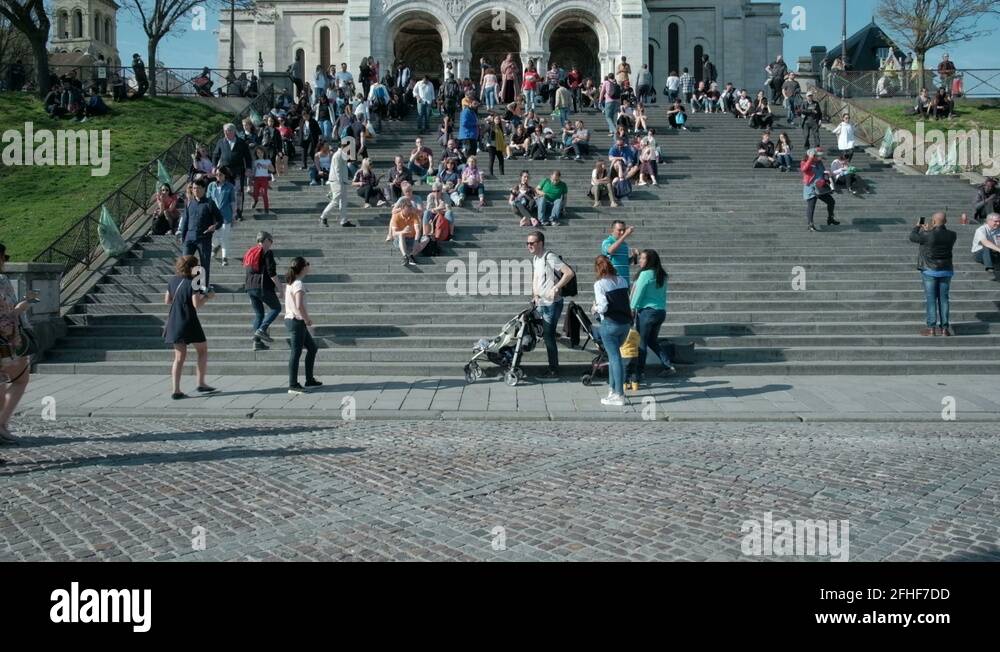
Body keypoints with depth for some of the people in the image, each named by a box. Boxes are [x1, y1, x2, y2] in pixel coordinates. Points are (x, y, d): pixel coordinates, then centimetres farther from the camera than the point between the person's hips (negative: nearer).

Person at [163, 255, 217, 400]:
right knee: (202, 350, 13)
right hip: (189, 322, -6)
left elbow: (167, 301, 14)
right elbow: (197, 304, -19)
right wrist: (208, 297, -4)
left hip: (174, 322, 6)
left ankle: (176, 390, 2)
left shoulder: (173, 281, 6)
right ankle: (201, 384, 13)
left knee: (179, 357, 9)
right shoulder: (193, 283, -13)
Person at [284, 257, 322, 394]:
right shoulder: (298, 285, -17)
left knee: (312, 347, 17)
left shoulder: (290, 283, 12)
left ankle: (309, 380, 22)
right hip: (297, 322, -10)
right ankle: (293, 385, 0)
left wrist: (306, 319, 12)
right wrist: (307, 320, -13)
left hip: (290, 319, 10)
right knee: (296, 353, -4)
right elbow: (299, 306, -26)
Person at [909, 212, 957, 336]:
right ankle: (944, 328, 8)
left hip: (930, 271, -4)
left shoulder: (928, 236, -17)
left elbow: (912, 237, -3)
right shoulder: (952, 235, -4)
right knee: (943, 299, 8)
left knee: (931, 299, 1)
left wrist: (917, 227, 16)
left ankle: (931, 328, 1)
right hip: (946, 271, 4)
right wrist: (929, 230, 25)